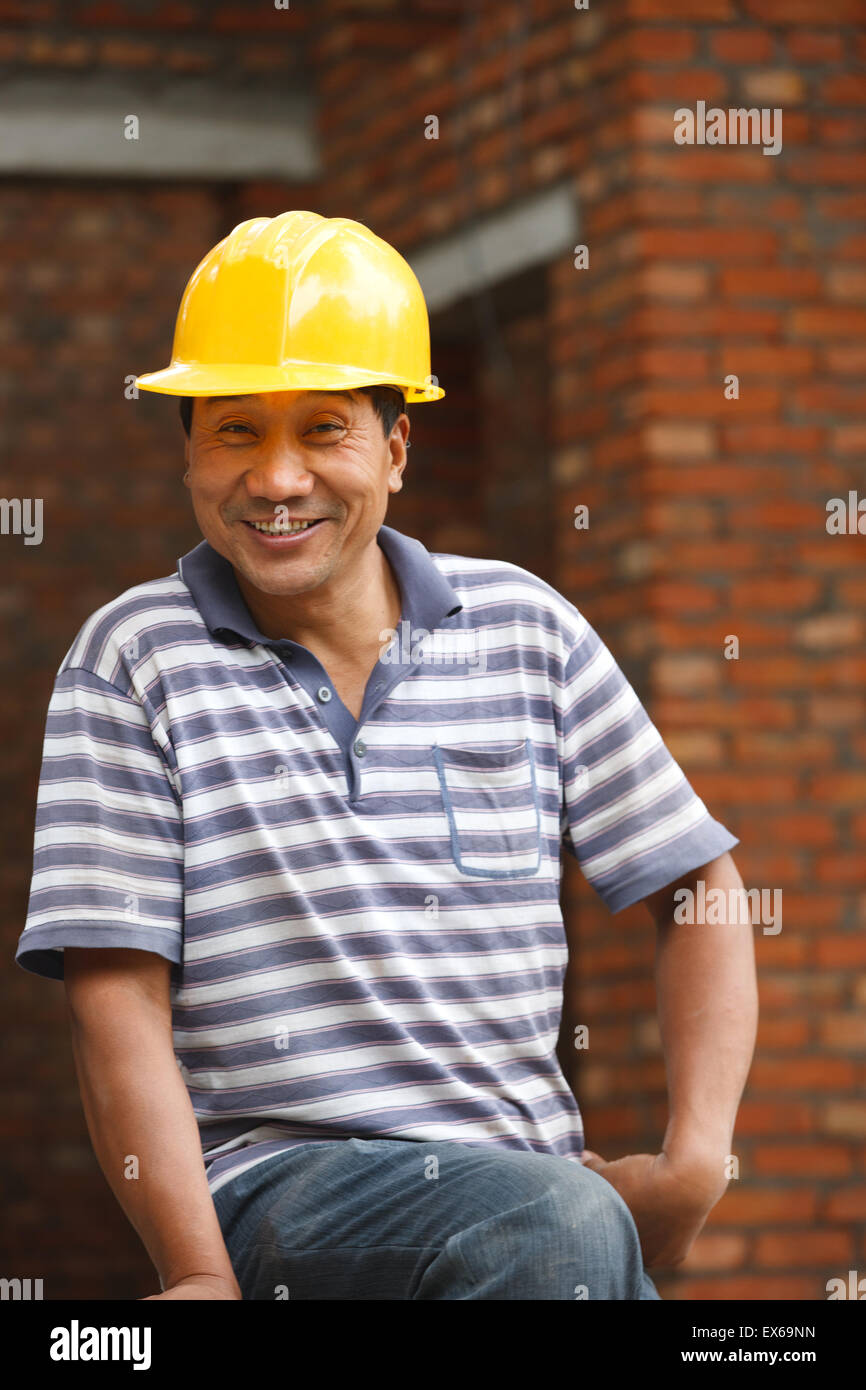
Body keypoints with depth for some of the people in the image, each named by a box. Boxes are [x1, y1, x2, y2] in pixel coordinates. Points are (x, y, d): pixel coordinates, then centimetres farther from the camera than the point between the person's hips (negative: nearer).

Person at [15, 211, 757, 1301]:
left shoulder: (524, 629, 11)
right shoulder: (138, 659, 3)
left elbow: (697, 891, 15)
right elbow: (117, 1010, -3)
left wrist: (694, 1164, 1)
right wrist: (199, 1278, -13)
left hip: (527, 1164, 3)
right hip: (270, 1177, -3)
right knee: (557, 1227, -32)